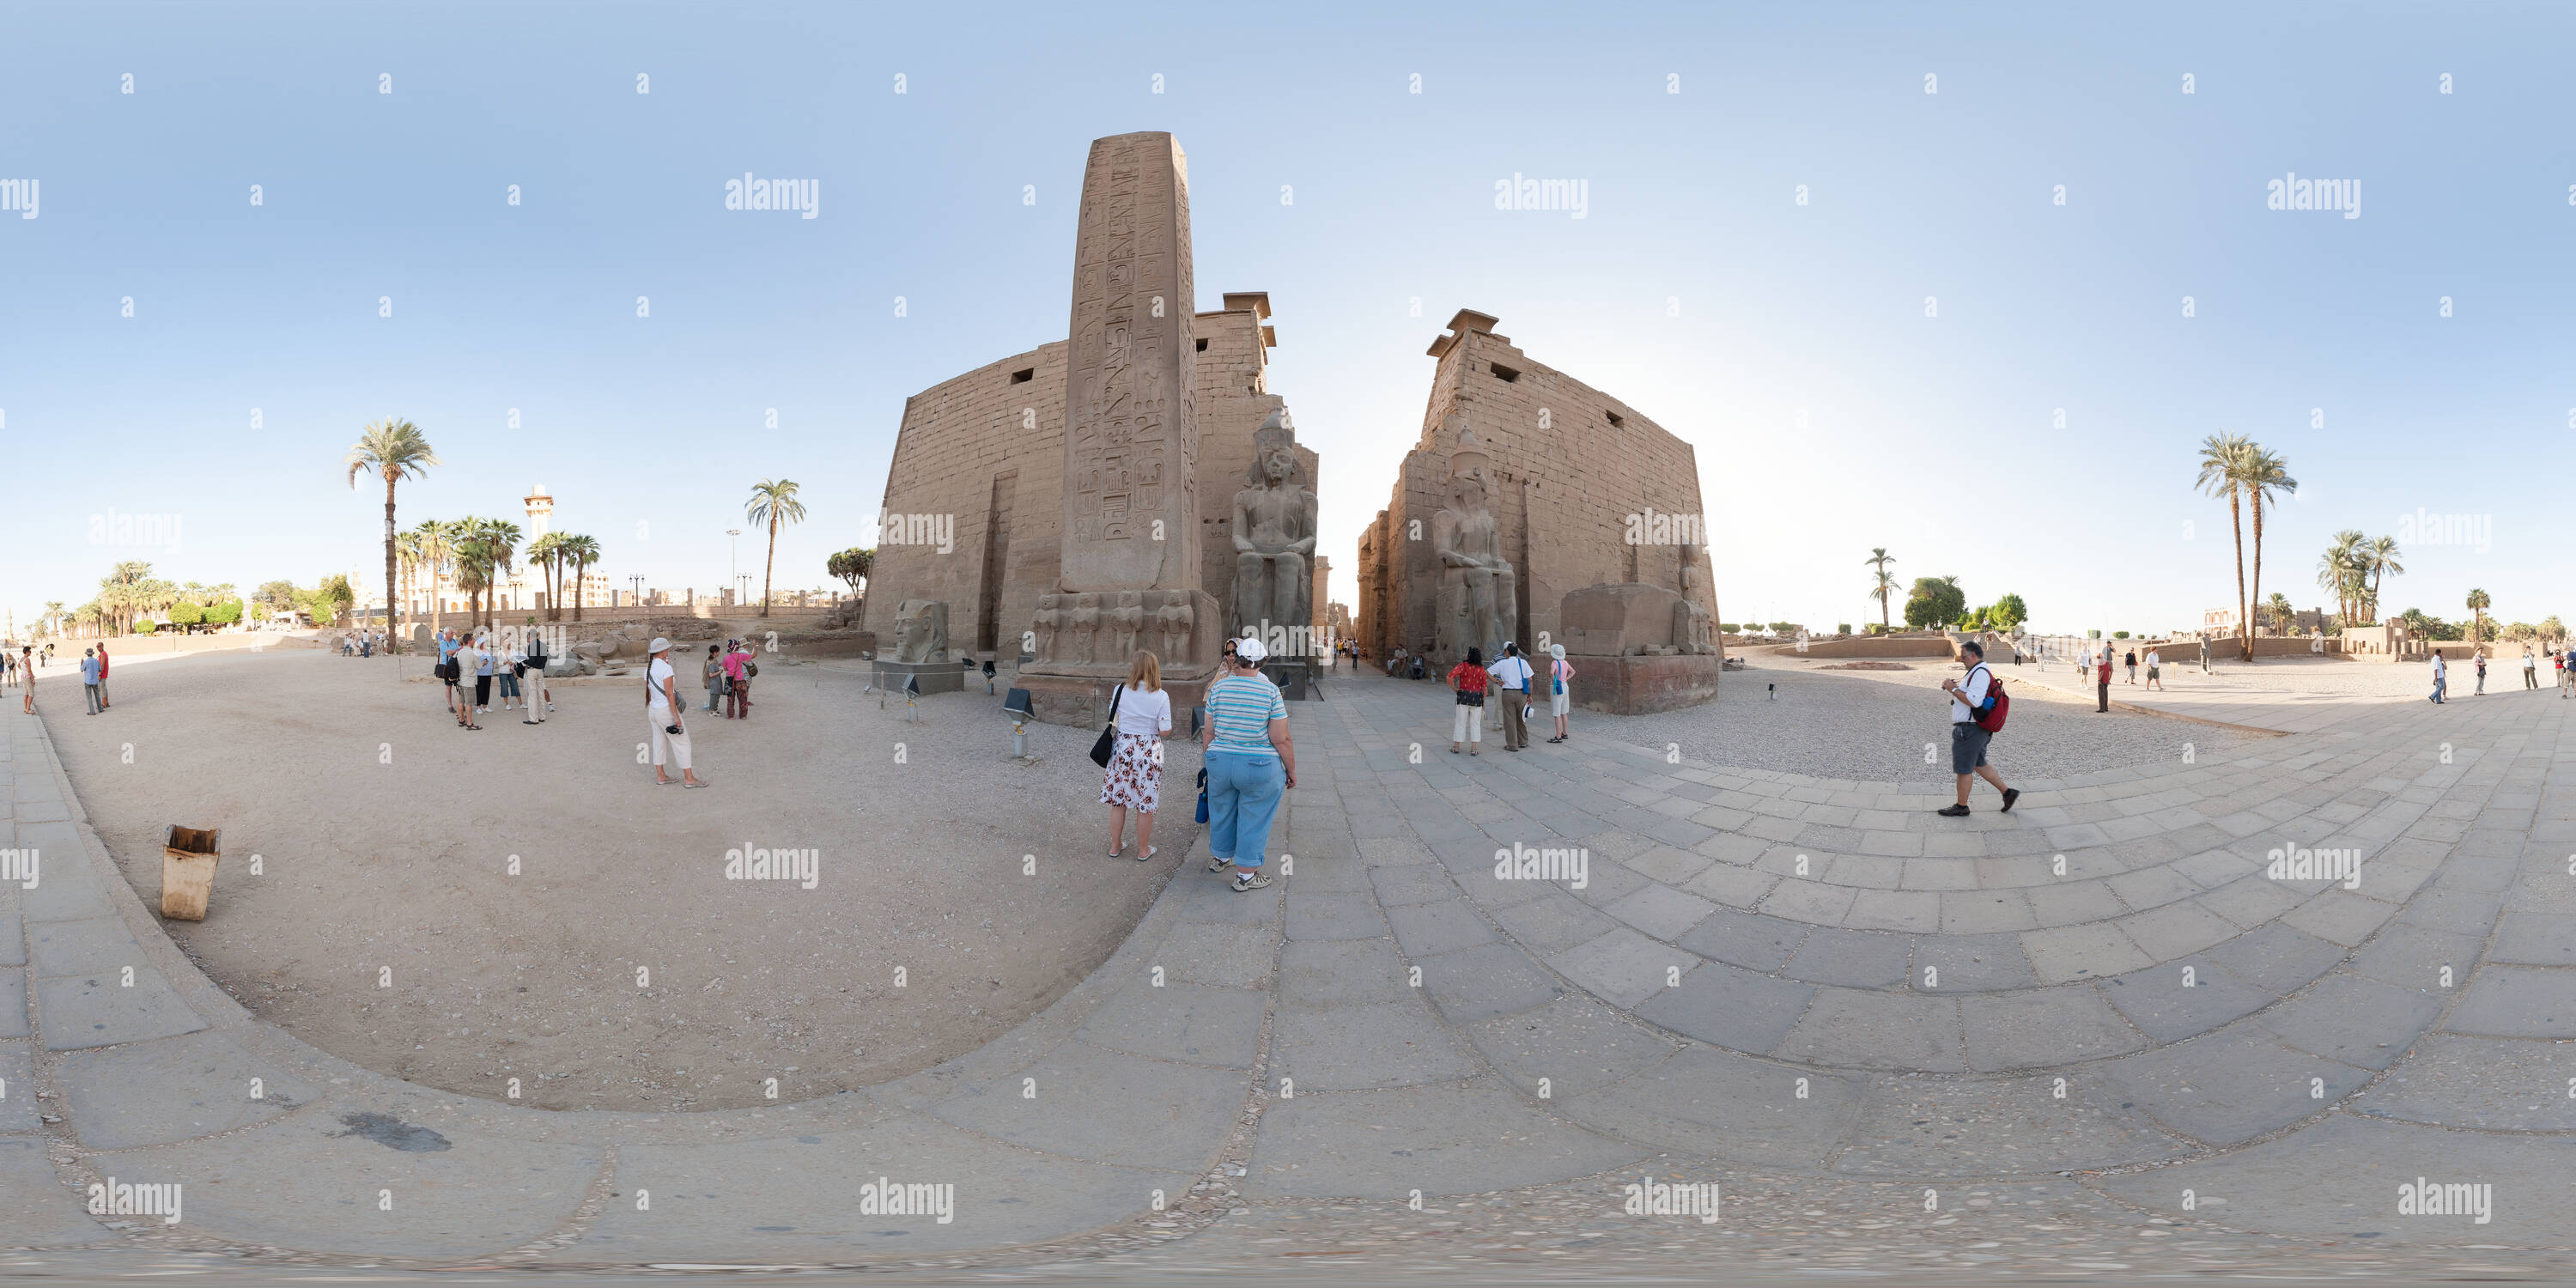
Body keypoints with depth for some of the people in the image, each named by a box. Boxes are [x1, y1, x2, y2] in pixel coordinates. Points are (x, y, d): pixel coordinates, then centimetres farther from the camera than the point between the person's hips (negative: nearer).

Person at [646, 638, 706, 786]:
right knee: (682, 742, -1)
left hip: (653, 710, 8)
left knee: (659, 743, 15)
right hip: (666, 710, -8)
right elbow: (669, 693, -21)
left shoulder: (648, 669, 6)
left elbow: (648, 693, 12)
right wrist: (676, 716, -18)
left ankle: (660, 776, 20)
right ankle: (689, 779, 1)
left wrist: (651, 712, 21)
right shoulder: (666, 668, -18)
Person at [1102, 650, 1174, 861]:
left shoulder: (1121, 691, -7)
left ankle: (1115, 846, 26)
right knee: (1145, 804, 9)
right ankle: (1143, 850, 20)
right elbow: (1165, 730, -11)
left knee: (1118, 800, 14)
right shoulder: (1161, 697, -12)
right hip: (1149, 752, -2)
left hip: (1123, 749, 2)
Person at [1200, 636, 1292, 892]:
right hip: (1260, 766, -3)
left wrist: (1208, 758, 16)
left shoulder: (1219, 686, -5)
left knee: (1222, 811, 23)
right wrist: (1291, 771, -1)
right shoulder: (1271, 691, -13)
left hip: (1220, 762, 4)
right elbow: (1281, 740, -13)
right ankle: (1245, 875, 18)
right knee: (1253, 819, 10)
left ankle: (1220, 857, 44)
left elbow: (1209, 732, 1)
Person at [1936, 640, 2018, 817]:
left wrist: (1953, 689, -19)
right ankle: (2008, 792, 23)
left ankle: (1961, 807, 12)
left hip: (1969, 729, -11)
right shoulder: (1979, 672, 16)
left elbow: (1974, 701, -28)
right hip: (1977, 729, 11)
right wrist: (1957, 688, 11)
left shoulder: (1980, 673, -19)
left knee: (1963, 769, 1)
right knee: (1979, 765, 20)